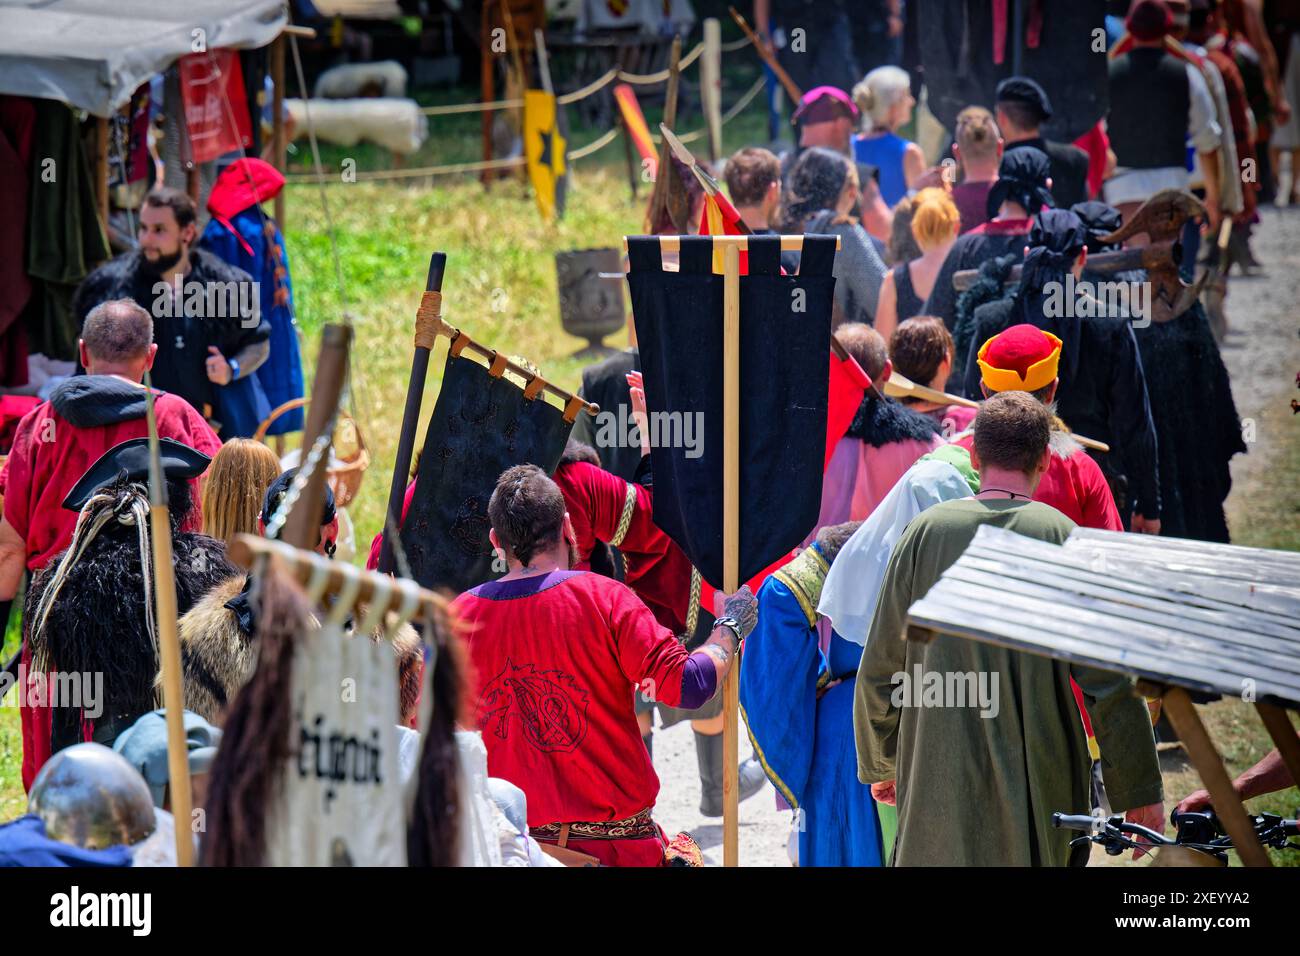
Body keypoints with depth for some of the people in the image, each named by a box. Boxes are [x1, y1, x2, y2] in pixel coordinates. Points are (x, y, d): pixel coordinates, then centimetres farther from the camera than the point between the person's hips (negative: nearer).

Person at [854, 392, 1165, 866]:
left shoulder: (926, 530, 0)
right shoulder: (1061, 536, -6)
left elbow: (879, 668, 5)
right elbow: (1108, 679, -7)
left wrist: (879, 764, 19)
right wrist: (1140, 791, 0)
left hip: (937, 773, 2)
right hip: (1038, 777, -2)